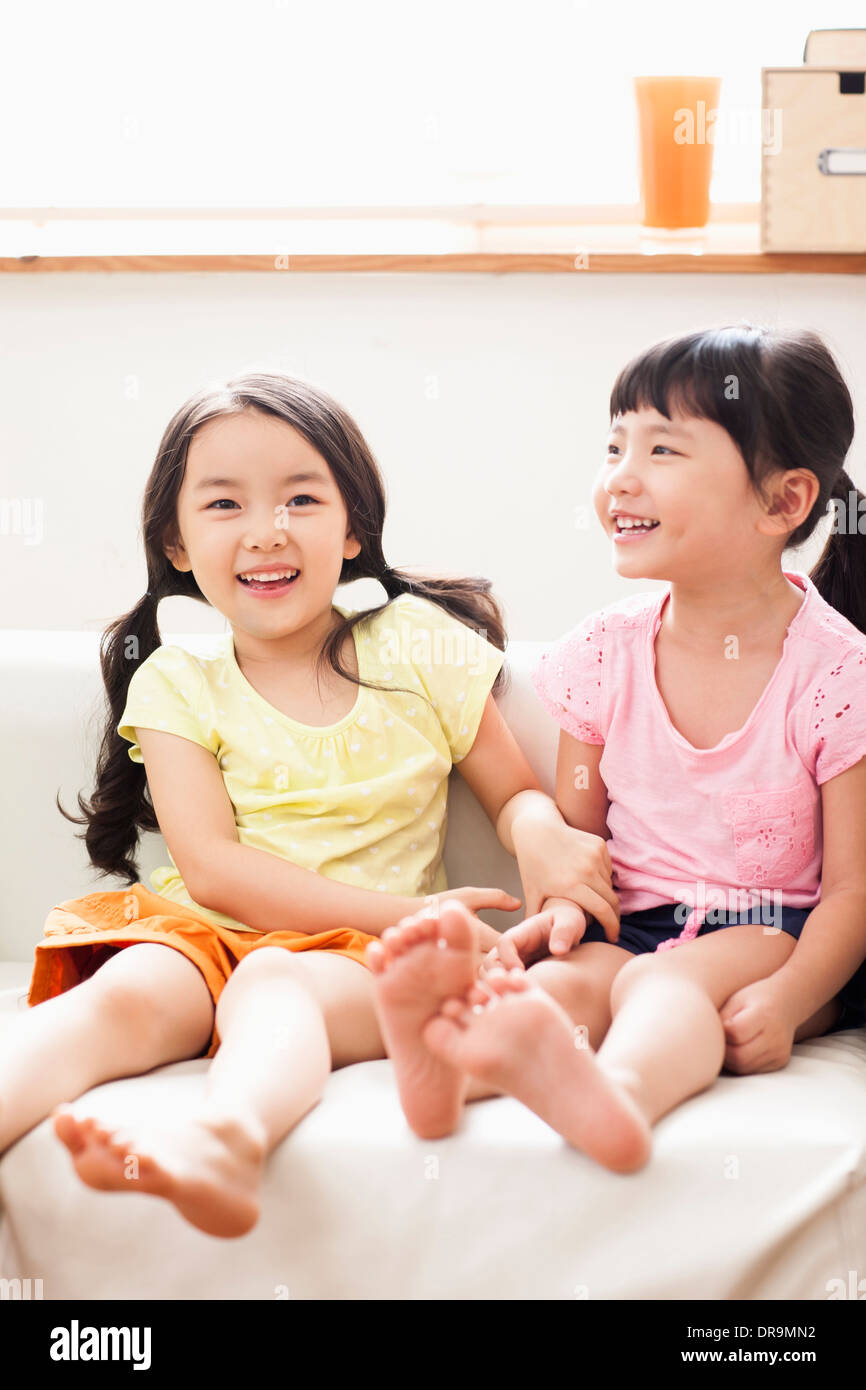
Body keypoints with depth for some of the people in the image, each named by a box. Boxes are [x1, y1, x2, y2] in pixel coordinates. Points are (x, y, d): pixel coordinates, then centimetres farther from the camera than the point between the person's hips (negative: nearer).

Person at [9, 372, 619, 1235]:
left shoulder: (419, 648, 8)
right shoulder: (177, 684, 6)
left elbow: (513, 793, 14)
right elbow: (211, 867, -5)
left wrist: (543, 836, -14)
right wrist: (406, 911, -15)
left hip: (365, 954, -1)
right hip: (206, 933, 2)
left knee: (274, 985, -35)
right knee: (128, 995, -32)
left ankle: (225, 1139, -66)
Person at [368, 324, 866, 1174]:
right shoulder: (606, 653, 4)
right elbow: (577, 826, 9)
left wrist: (785, 999, -24)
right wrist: (563, 905, -14)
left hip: (776, 934, -3)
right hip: (627, 925, 3)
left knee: (662, 984, -35)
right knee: (561, 979, -30)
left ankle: (613, 1090, -67)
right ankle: (447, 1051, -62)